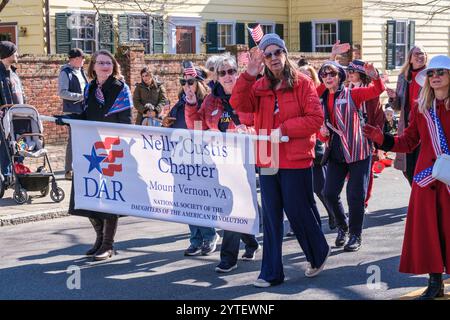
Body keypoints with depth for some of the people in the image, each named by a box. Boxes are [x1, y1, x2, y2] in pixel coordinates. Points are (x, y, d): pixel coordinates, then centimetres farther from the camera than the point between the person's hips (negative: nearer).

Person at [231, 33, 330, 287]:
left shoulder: (302, 83, -4)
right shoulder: (259, 86, 9)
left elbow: (316, 118, -11)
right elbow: (240, 104, -8)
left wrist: (284, 129, -16)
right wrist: (248, 76, -18)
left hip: (296, 161, -5)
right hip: (268, 160, 5)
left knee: (299, 212, 3)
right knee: (271, 218, 9)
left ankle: (319, 254, 30)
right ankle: (272, 272, 17)